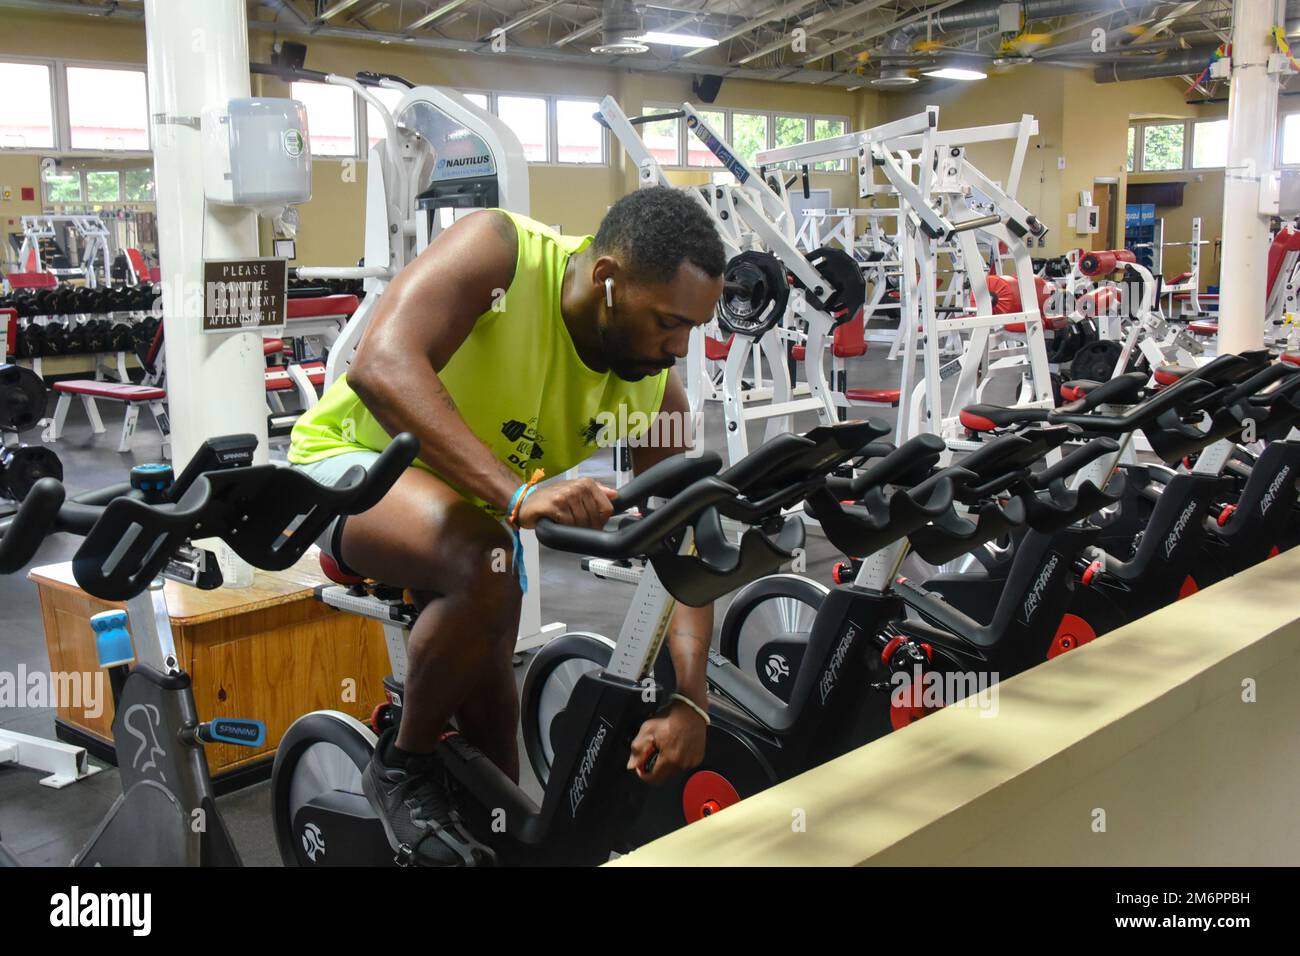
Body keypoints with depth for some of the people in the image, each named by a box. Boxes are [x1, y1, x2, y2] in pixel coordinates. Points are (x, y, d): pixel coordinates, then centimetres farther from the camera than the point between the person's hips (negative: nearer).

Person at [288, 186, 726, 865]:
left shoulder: (656, 390, -14)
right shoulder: (498, 251, -29)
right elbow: (382, 368, -44)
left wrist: (689, 701, -25)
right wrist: (517, 493, -54)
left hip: (480, 511, 6)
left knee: (489, 736, 9)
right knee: (485, 568, -35)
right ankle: (404, 767, -11)